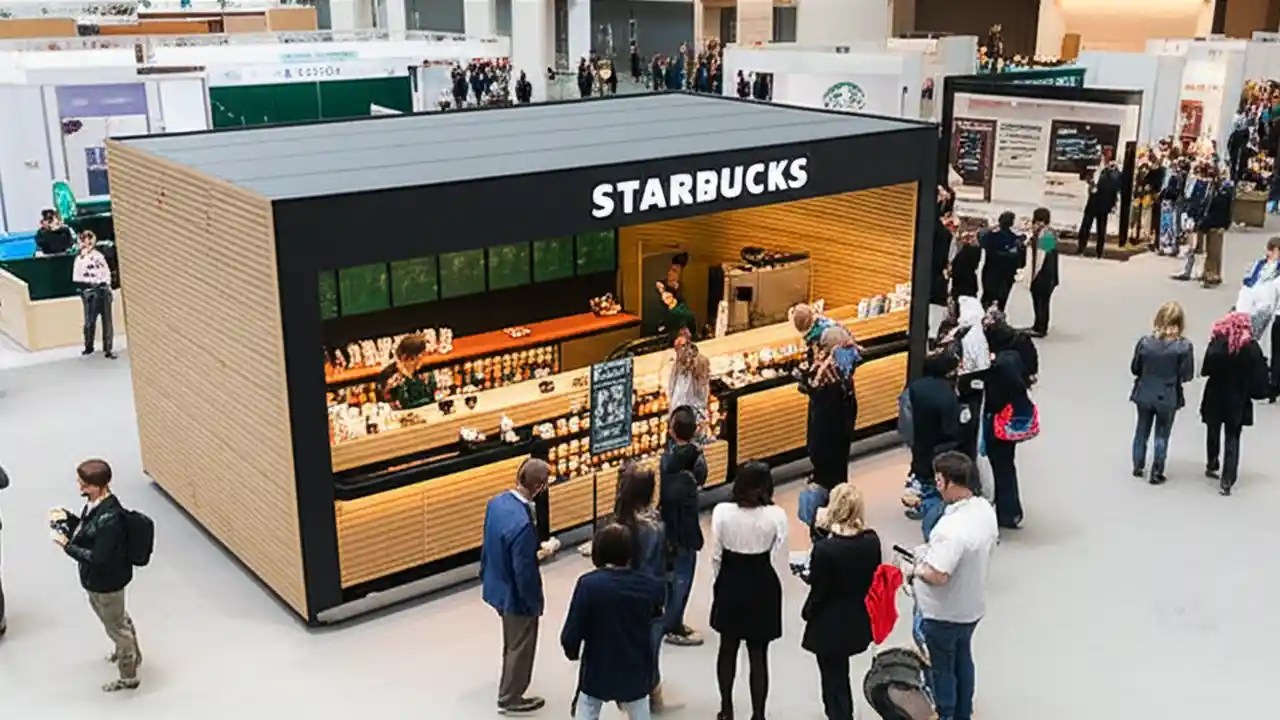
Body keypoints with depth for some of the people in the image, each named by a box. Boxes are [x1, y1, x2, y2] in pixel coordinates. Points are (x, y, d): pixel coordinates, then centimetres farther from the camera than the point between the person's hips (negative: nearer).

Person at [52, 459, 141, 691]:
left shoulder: (109, 518, -36)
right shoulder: (96, 502, -8)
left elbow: (98, 558, -32)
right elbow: (88, 529, 9)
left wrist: (66, 545, -26)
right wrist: (68, 518, -6)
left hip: (107, 582, -9)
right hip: (98, 578, 9)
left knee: (116, 626, 13)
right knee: (117, 618, 31)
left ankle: (129, 677, 34)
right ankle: (130, 652, 56)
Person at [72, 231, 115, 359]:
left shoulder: (99, 255, 13)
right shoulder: (80, 259, -1)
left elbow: (107, 272, 16)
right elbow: (76, 278, -3)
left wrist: (107, 284, 4)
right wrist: (88, 283, -12)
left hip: (103, 290, 4)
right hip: (90, 293, -4)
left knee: (107, 321, 1)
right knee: (90, 321, -2)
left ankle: (107, 350, 4)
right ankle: (88, 347, 17)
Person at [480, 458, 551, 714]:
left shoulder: (496, 502, -10)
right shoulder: (522, 523, -36)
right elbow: (525, 572, -27)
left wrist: (485, 572, 21)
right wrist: (535, 602, -11)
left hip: (496, 585, 8)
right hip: (516, 595, -8)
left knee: (512, 640, 32)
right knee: (520, 646, 16)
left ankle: (511, 678, 54)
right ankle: (510, 698, 34)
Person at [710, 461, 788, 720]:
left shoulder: (722, 512, -14)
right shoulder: (776, 515, -17)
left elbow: (716, 556, -7)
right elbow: (777, 558, -11)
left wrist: (720, 584, 9)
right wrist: (767, 584, 6)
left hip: (730, 586, 2)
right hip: (762, 588, -2)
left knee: (728, 648, 19)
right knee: (758, 655, 10)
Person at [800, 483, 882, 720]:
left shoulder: (825, 548, -27)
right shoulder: (872, 540, -11)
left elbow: (818, 591, -17)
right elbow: (875, 578, 0)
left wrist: (807, 613, 0)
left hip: (830, 626, -6)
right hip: (859, 621, 6)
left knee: (833, 679, 12)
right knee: (840, 672, 29)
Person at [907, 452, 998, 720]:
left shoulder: (951, 528, -36)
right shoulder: (985, 510, -8)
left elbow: (937, 576, -36)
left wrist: (916, 570, -15)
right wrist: (929, 554, 5)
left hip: (944, 613, -8)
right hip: (973, 606, 8)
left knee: (941, 668, 14)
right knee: (963, 659, 28)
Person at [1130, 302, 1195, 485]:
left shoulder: (1145, 342, -13)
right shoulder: (1183, 346, -18)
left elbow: (1134, 368, -3)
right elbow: (1187, 375, -13)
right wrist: (1173, 375, 7)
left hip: (1144, 394, 2)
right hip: (1168, 398, -2)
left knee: (1141, 432, 21)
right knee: (1162, 436, 13)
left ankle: (1138, 467, 33)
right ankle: (1157, 473, 20)